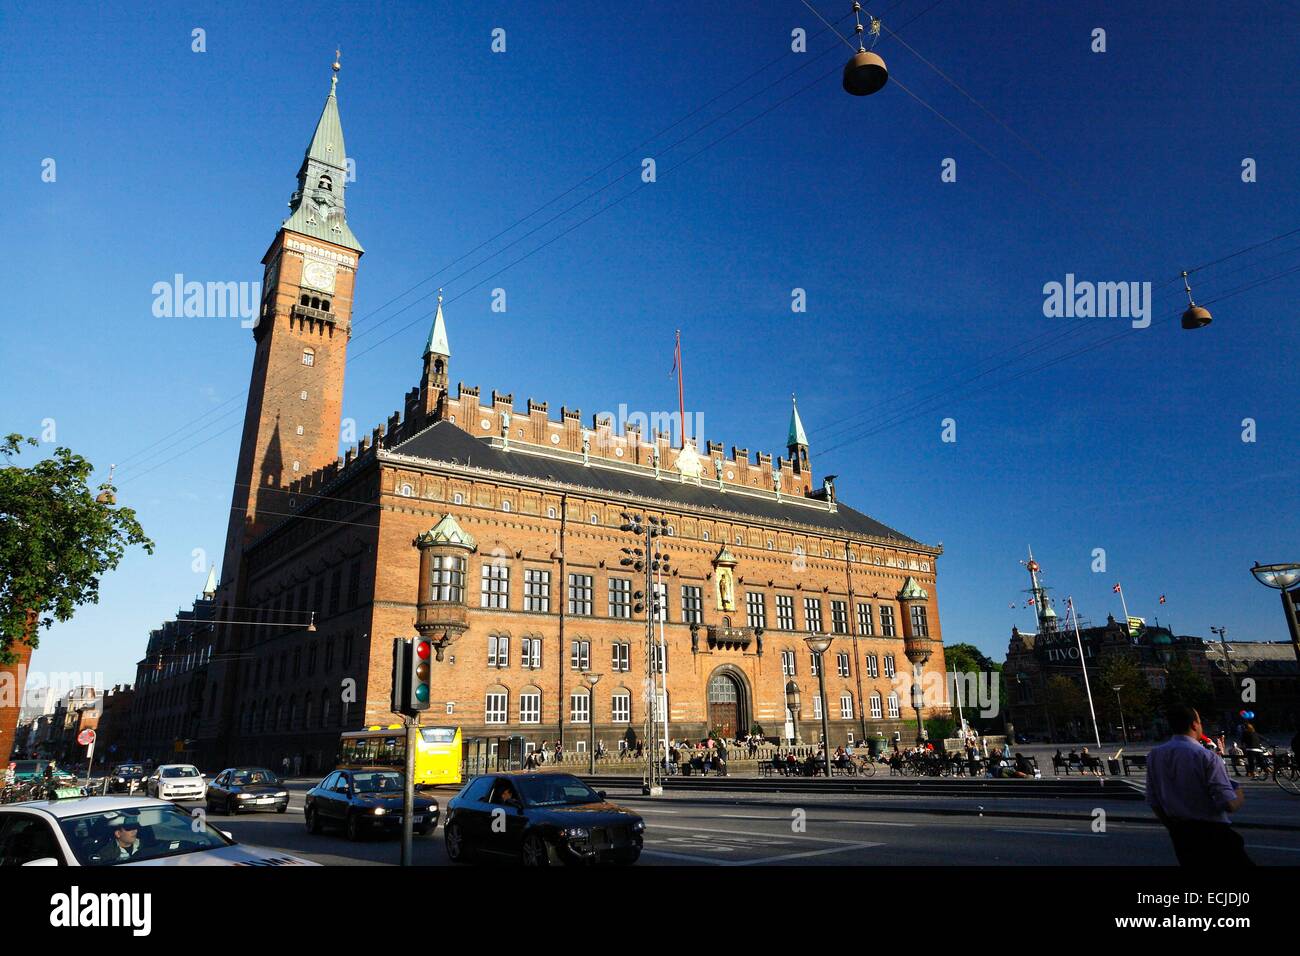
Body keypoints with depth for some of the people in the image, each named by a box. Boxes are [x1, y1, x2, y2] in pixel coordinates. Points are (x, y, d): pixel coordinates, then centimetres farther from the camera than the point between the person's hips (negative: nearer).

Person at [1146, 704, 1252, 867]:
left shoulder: (1154, 756, 0)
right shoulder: (1205, 757, -16)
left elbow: (1153, 802, 6)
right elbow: (1229, 805, -16)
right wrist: (1239, 796, 7)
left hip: (1178, 834, 5)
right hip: (1211, 833, -5)